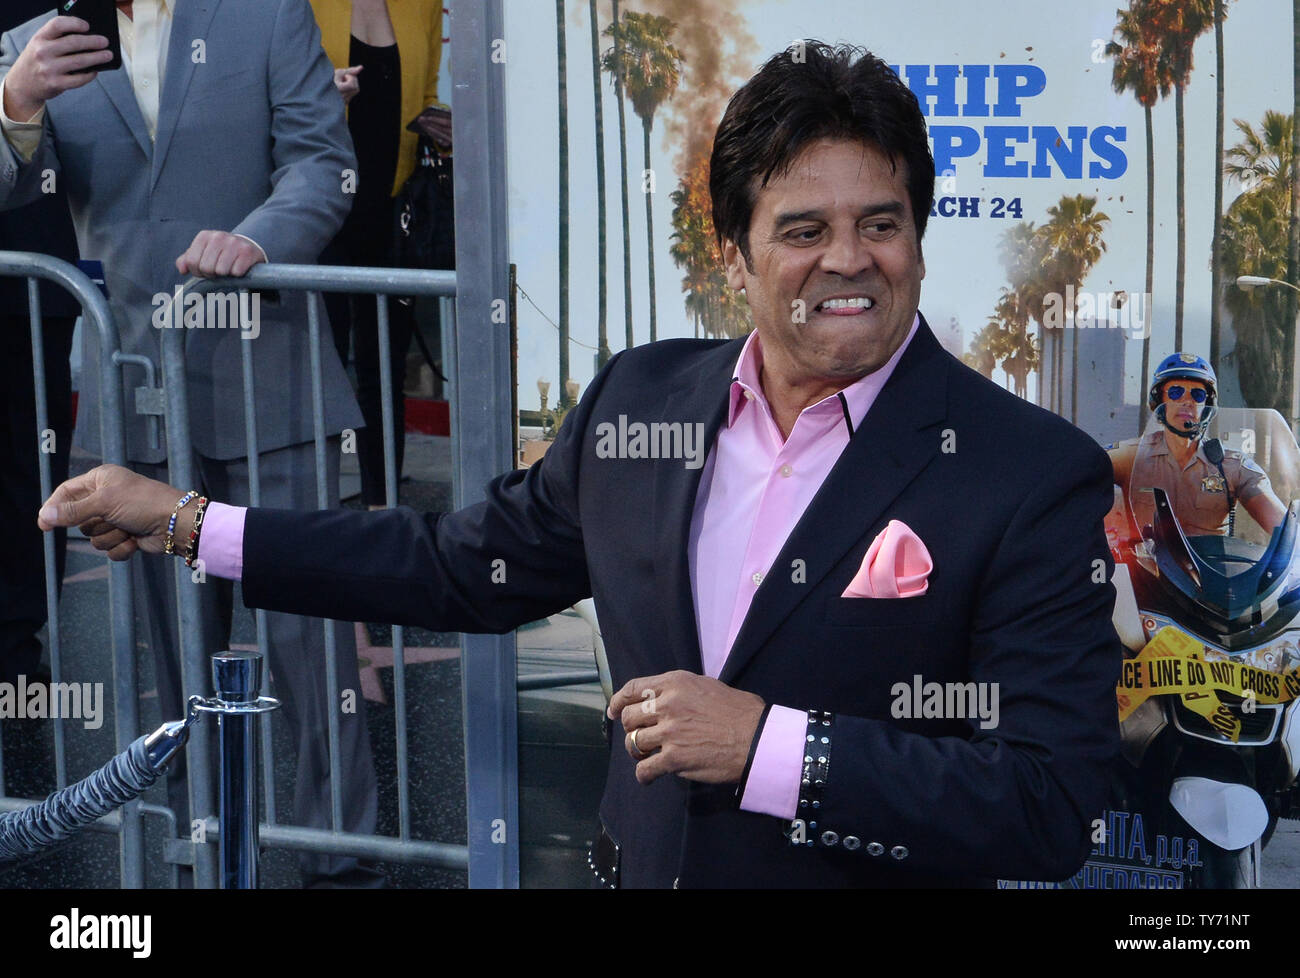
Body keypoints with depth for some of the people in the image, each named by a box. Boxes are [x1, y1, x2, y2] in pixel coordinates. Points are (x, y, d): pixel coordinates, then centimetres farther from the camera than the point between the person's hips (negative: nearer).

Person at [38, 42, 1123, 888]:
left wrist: (768, 745, -24)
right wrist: (183, 522, 13)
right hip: (633, 869, 4)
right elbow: (466, 565, 14)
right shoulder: (639, 400, 0)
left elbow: (1053, 807, -20)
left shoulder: (1038, 479, -15)